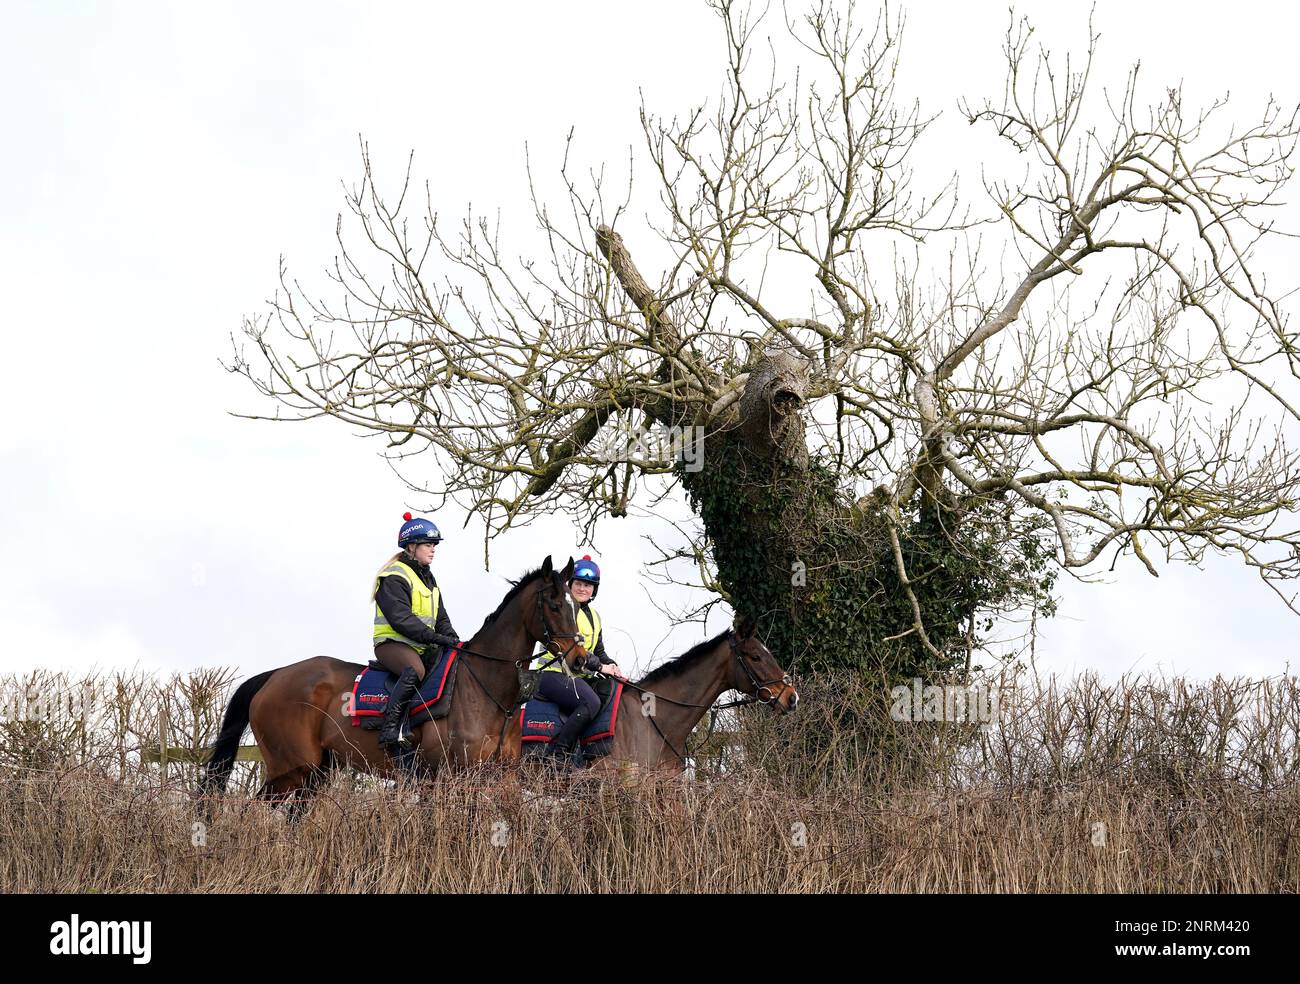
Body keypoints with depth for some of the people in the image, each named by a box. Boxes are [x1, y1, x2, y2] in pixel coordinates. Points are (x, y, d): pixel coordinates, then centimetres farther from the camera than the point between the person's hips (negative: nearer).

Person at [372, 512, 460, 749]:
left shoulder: (427, 578, 20)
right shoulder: (394, 578, -10)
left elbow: (441, 616, 19)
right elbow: (400, 619, -21)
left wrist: (452, 637, -1)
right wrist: (434, 637, -25)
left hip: (422, 646, 9)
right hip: (393, 643, -9)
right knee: (415, 671, -37)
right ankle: (391, 724, -36)